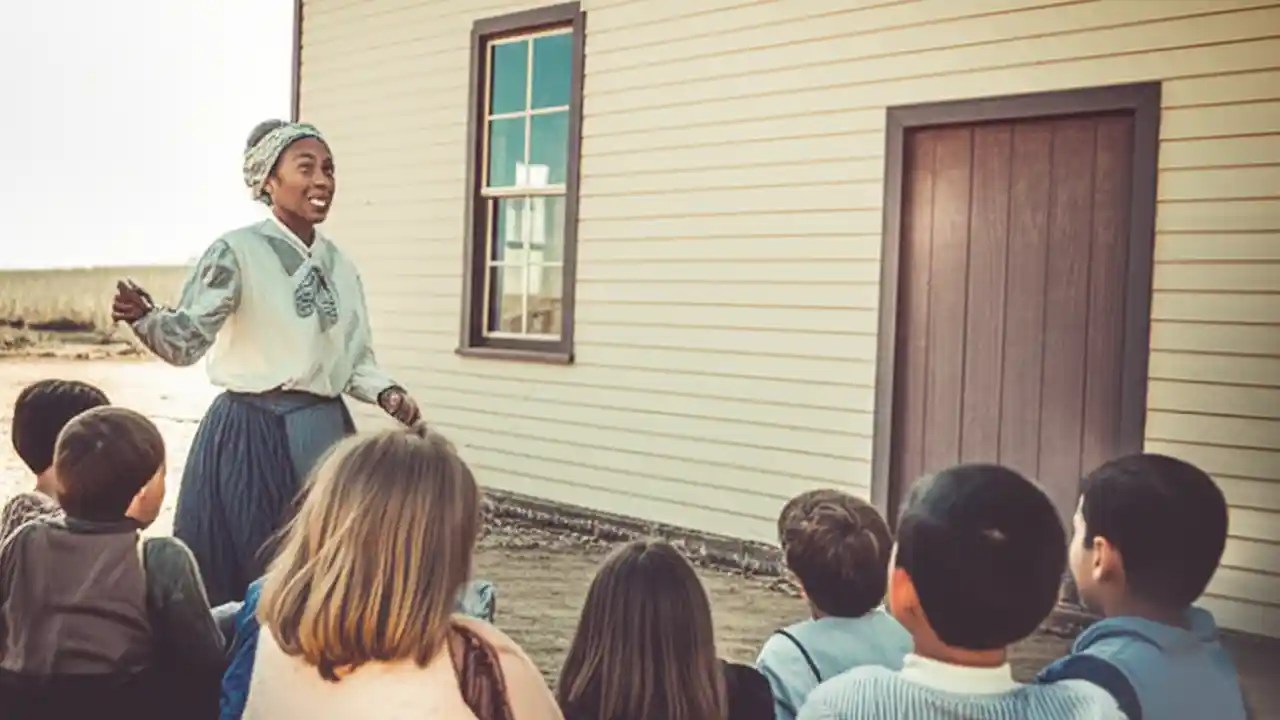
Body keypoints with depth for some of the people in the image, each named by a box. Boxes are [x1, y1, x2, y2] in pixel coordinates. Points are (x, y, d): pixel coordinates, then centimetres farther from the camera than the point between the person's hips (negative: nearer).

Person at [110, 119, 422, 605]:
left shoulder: (340, 266, 9)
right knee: (242, 573, 3)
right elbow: (186, 341, -15)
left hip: (323, 432, 5)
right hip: (251, 430, -5)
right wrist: (144, 317, -34)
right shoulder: (237, 252, -7)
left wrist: (386, 394, -4)